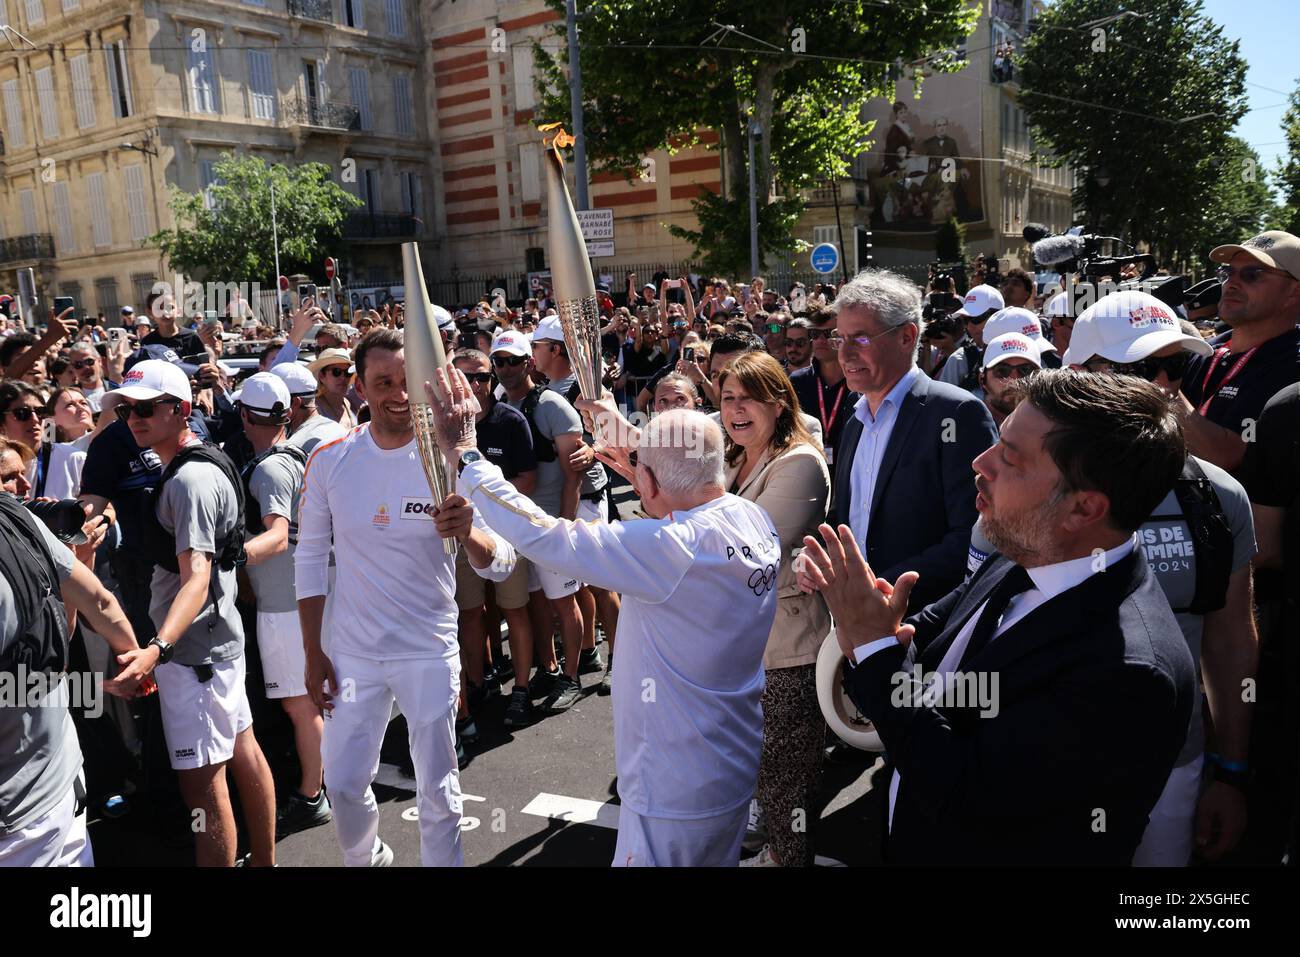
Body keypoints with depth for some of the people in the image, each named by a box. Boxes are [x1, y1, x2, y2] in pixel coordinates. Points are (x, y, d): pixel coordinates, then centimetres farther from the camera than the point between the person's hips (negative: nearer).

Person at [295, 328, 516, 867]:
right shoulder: (329, 460, -7)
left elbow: (503, 565, -16)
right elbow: (310, 559, 3)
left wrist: (468, 534, -39)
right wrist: (313, 654, 2)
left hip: (430, 651, -2)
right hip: (352, 651, 2)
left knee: (438, 792, 10)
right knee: (343, 783, 15)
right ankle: (367, 859, 45)